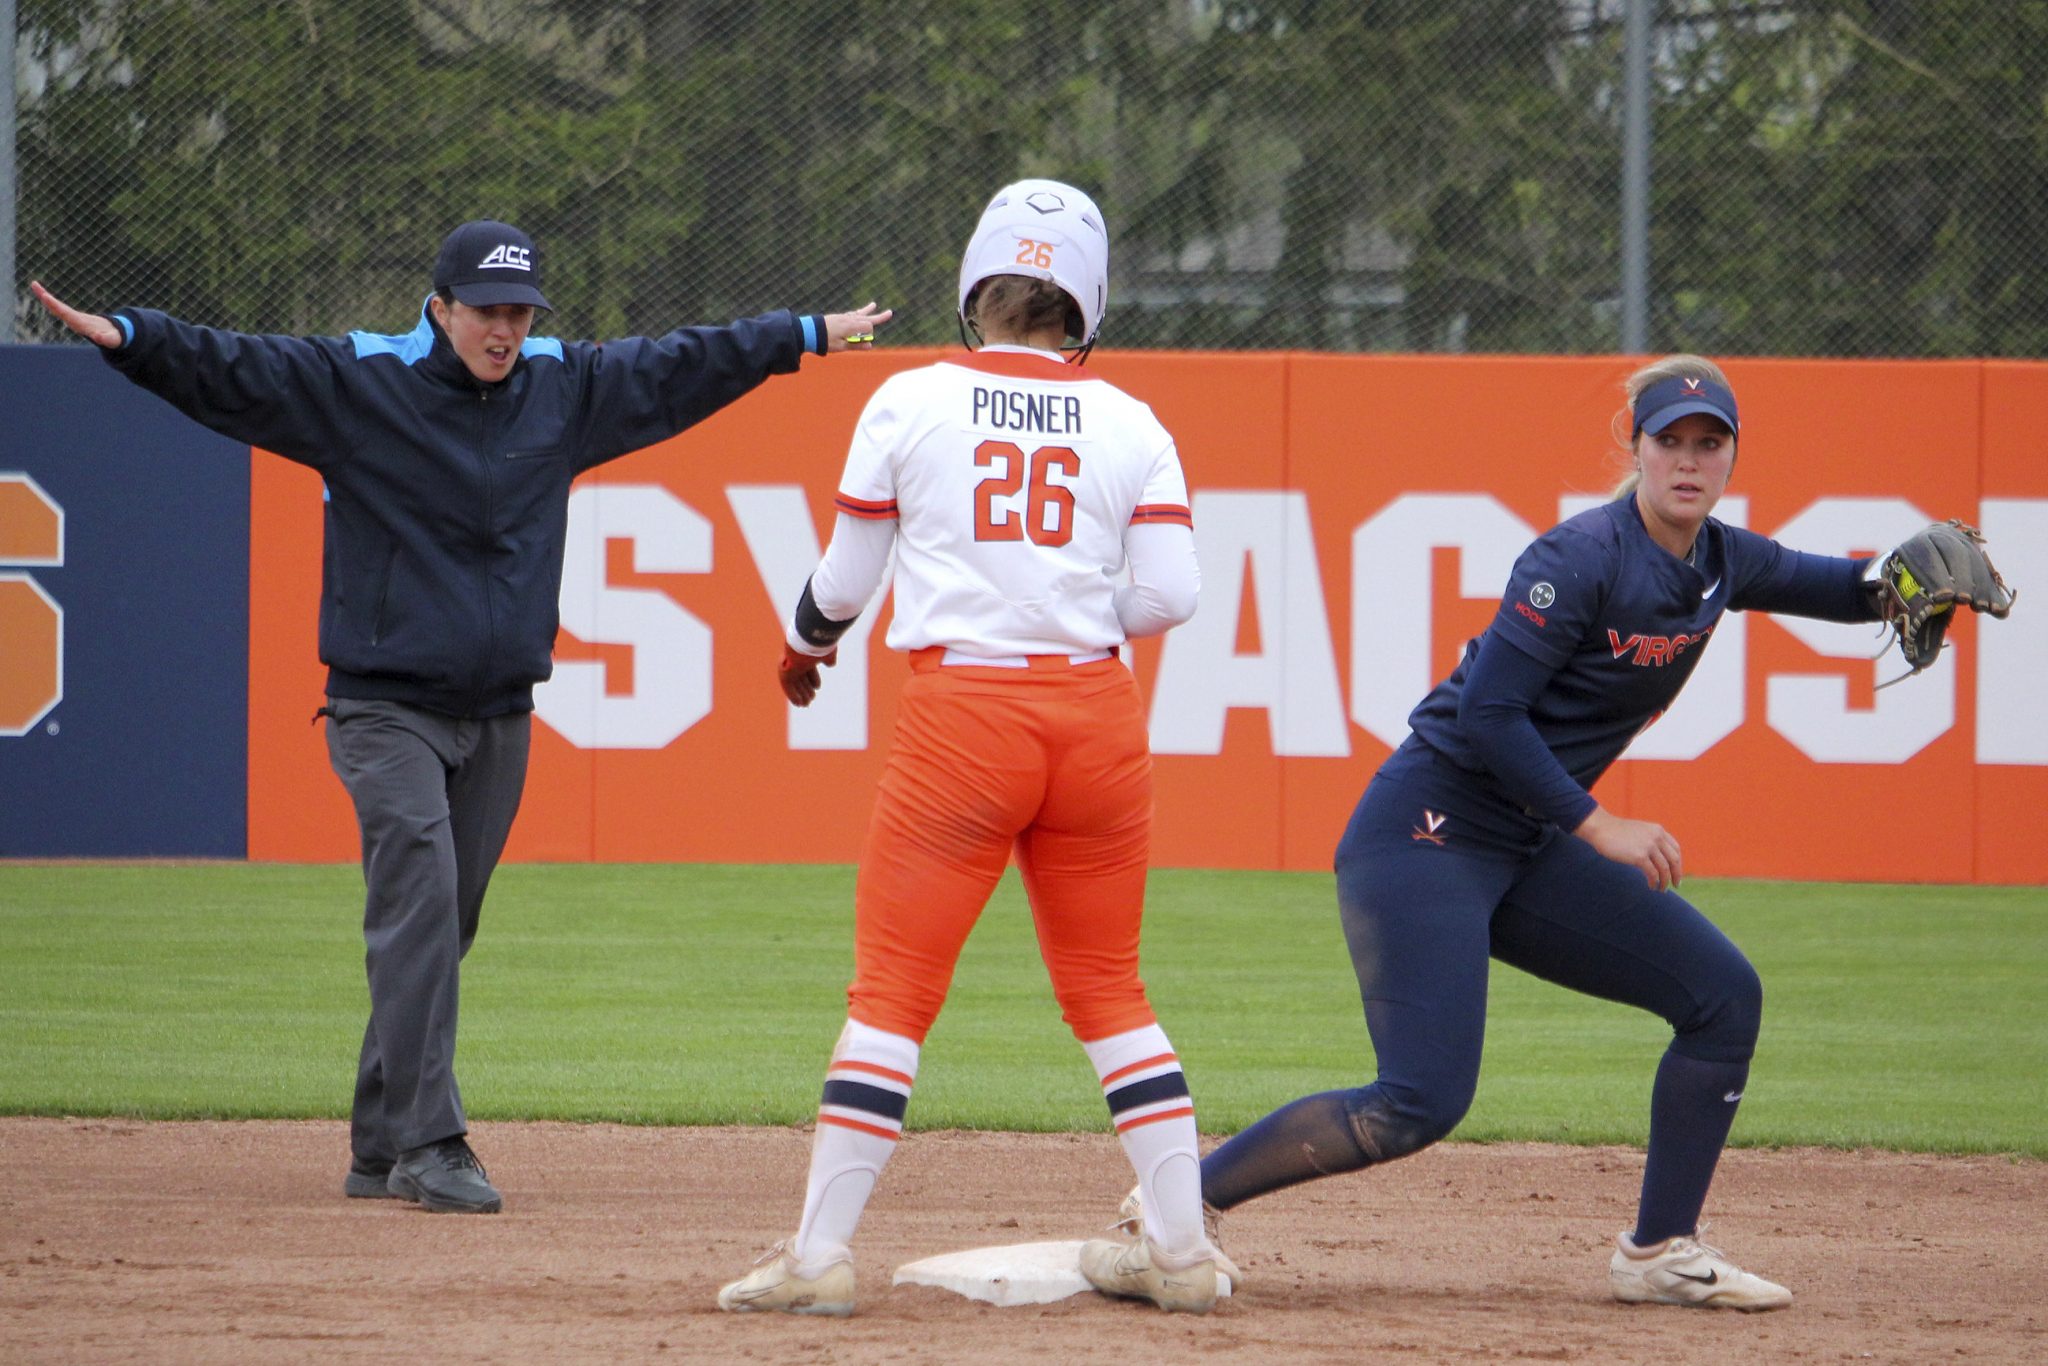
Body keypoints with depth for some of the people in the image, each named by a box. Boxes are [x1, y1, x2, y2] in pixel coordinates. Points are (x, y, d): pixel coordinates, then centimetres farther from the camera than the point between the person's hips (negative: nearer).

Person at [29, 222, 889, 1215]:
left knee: (440, 931, 7)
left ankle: (380, 1150, 16)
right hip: (386, 710, -5)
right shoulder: (355, 384, -7)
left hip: (499, 718, 5)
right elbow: (230, 370, -17)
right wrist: (127, 338, -34)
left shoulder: (566, 388, 7)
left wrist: (808, 337, 27)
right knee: (418, 904, -18)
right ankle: (428, 1143, -22)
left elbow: (680, 367, 19)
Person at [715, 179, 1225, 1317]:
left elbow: (846, 579, 7)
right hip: (1096, 712, 3)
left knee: (893, 987, 0)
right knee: (1108, 988, 13)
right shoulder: (1133, 427, 4)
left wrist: (805, 646, 28)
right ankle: (1182, 1249, 12)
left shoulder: (910, 404, 0)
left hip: (962, 706, -3)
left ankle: (821, 1253, -3)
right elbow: (1171, 595, -2)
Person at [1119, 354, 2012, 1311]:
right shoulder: (1581, 558, -18)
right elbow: (1485, 713, -21)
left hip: (1527, 852, 8)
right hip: (1426, 830, -8)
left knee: (1723, 996, 2)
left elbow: (1833, 587, 22)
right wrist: (1601, 827, -21)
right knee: (1421, 1103, -18)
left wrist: (1896, 577, -2)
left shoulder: (1720, 565, 6)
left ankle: (1659, 1254, 10)